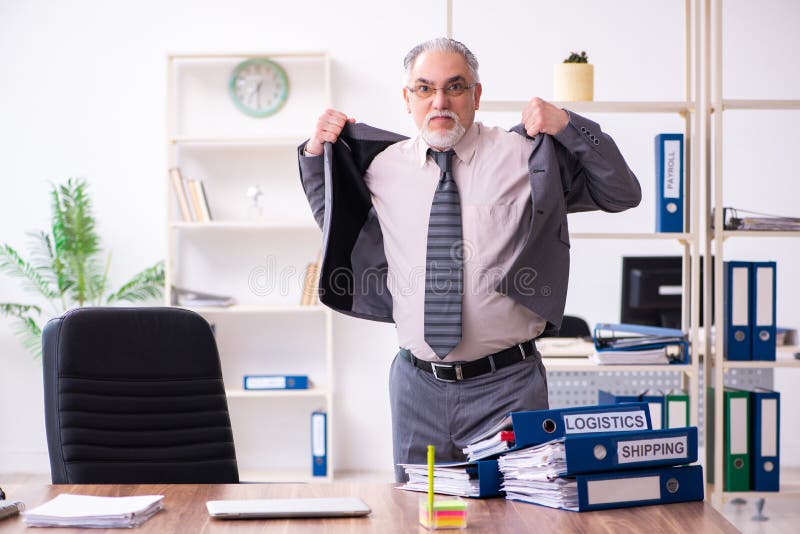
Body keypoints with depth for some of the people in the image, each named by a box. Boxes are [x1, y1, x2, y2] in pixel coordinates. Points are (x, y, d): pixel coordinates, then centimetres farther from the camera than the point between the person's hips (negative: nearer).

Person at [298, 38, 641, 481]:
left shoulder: (522, 156, -2)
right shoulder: (382, 166, 7)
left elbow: (623, 194, 0)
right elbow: (334, 221, 25)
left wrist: (569, 126, -11)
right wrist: (317, 154, 11)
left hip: (505, 386, -3)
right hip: (417, 383, 3)